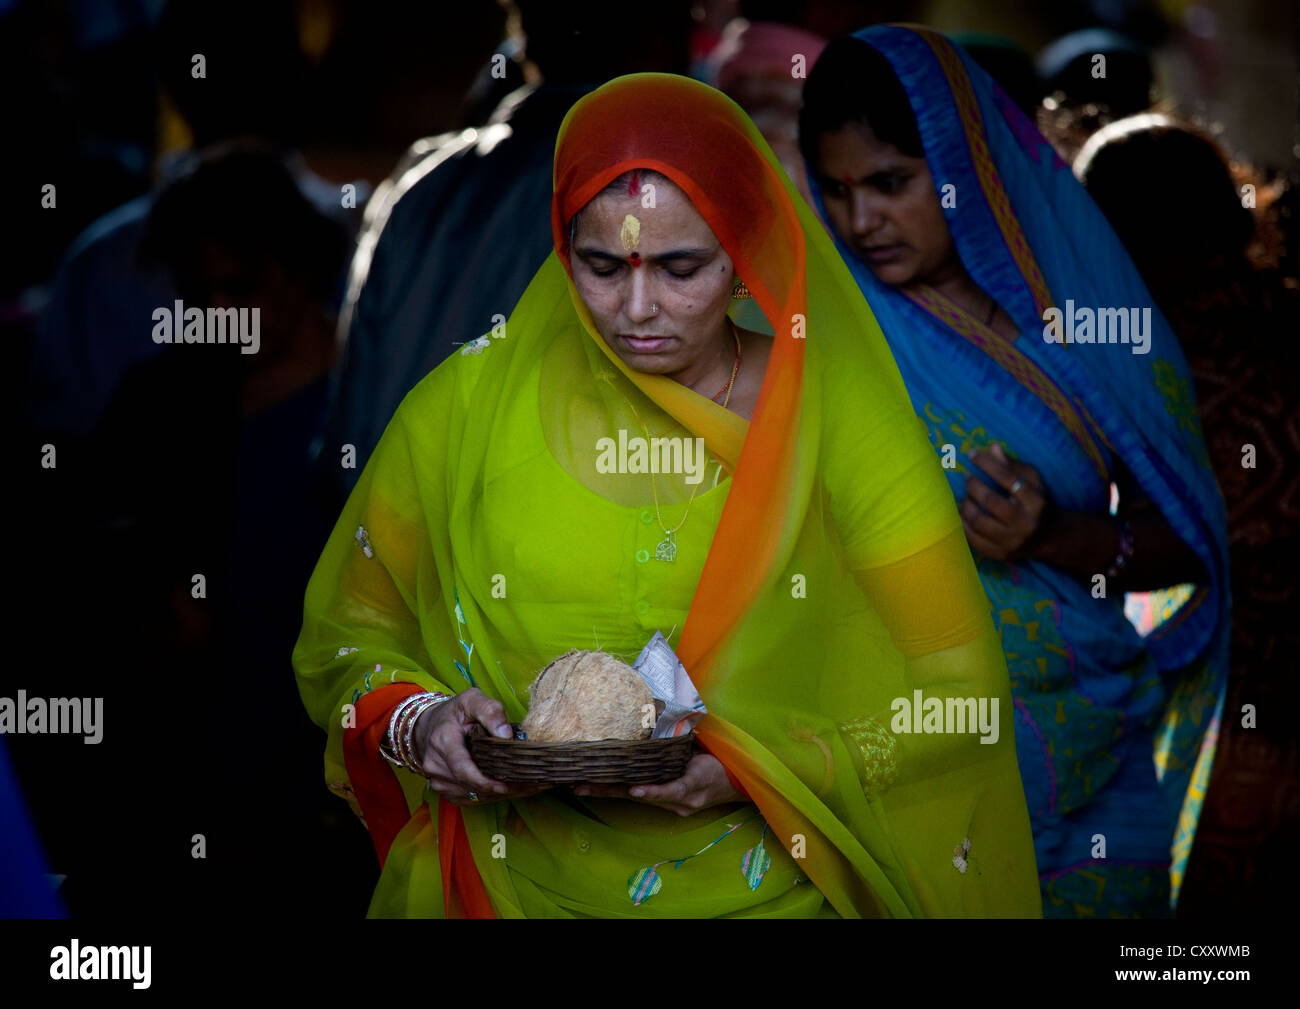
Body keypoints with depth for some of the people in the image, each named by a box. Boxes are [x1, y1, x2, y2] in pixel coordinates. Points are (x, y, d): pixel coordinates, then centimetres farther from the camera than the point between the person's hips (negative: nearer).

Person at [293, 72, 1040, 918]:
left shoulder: (837, 417, 0)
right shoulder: (468, 407, 4)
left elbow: (953, 701, 0)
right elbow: (349, 632, 15)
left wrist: (746, 771, -13)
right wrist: (416, 721, -6)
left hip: (765, 892, -2)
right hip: (512, 889, 3)